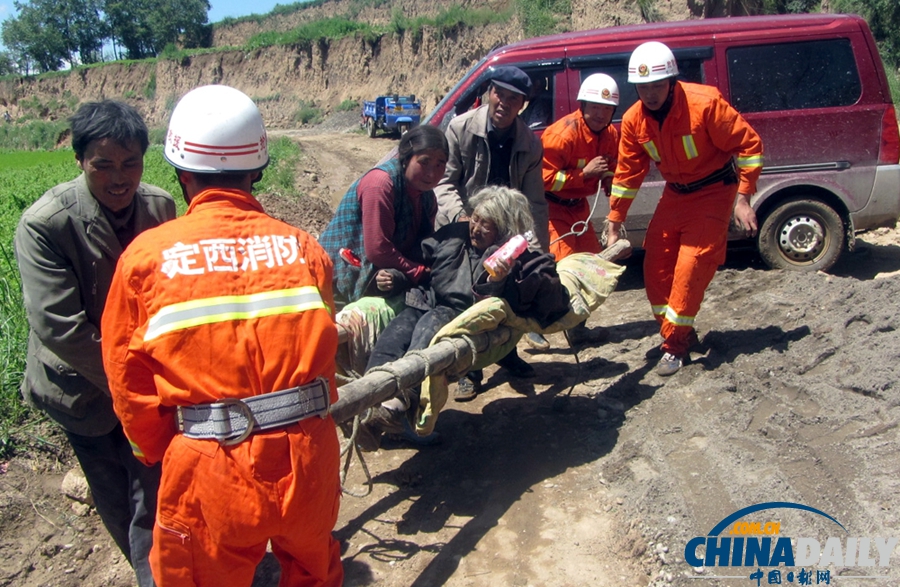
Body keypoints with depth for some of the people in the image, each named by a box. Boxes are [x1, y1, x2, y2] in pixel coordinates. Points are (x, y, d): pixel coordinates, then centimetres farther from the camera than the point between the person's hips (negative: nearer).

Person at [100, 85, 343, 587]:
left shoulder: (147, 256, -6)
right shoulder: (303, 248, -2)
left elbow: (127, 376, 1)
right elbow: (322, 351, 6)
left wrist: (159, 452, 16)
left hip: (209, 472, -1)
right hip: (307, 457, 2)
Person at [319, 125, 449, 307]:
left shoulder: (426, 195, 4)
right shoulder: (381, 183, -22)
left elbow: (423, 248, -2)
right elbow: (378, 251, -26)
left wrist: (400, 275, -24)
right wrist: (422, 272, -18)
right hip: (345, 277, -8)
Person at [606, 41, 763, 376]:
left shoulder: (705, 103, -24)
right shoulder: (633, 121, -9)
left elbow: (749, 145, -16)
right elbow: (627, 174, 0)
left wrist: (742, 199, -20)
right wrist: (614, 225, -1)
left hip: (713, 191, -5)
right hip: (675, 194, 6)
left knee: (690, 267, -13)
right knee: (655, 268, 3)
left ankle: (676, 344, 1)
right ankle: (680, 333, 21)